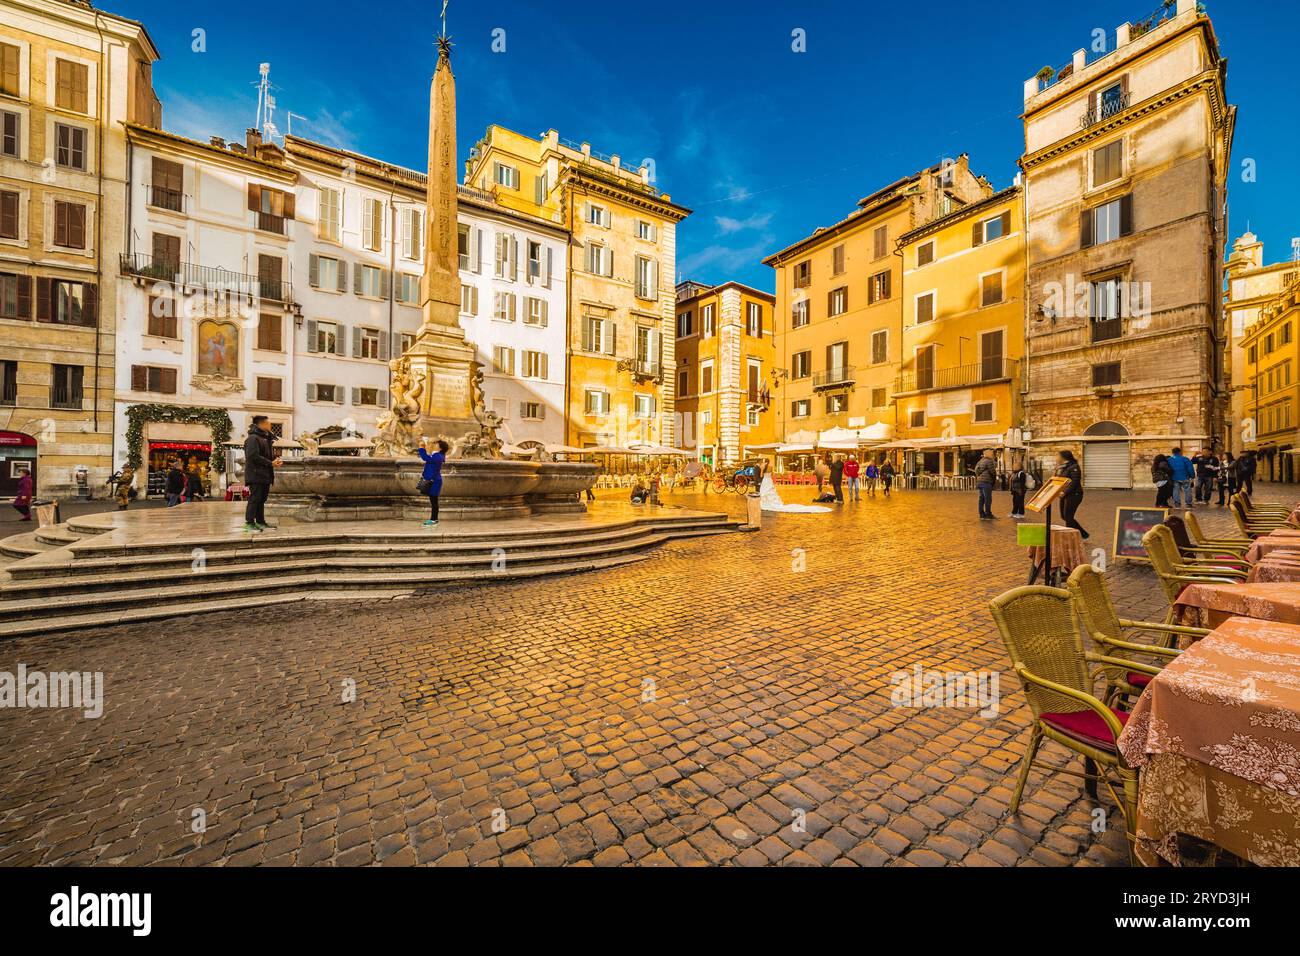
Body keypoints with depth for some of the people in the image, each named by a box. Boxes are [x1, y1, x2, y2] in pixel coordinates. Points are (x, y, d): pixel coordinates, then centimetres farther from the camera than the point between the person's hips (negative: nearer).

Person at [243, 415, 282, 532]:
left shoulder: (266, 438, 19)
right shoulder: (253, 438, -11)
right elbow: (253, 456, -20)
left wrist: (275, 461, 2)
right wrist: (271, 463, -18)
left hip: (265, 475, 9)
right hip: (256, 475, -9)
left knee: (262, 499, 12)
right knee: (254, 499, -8)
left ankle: (260, 522, 19)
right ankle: (249, 523, -3)